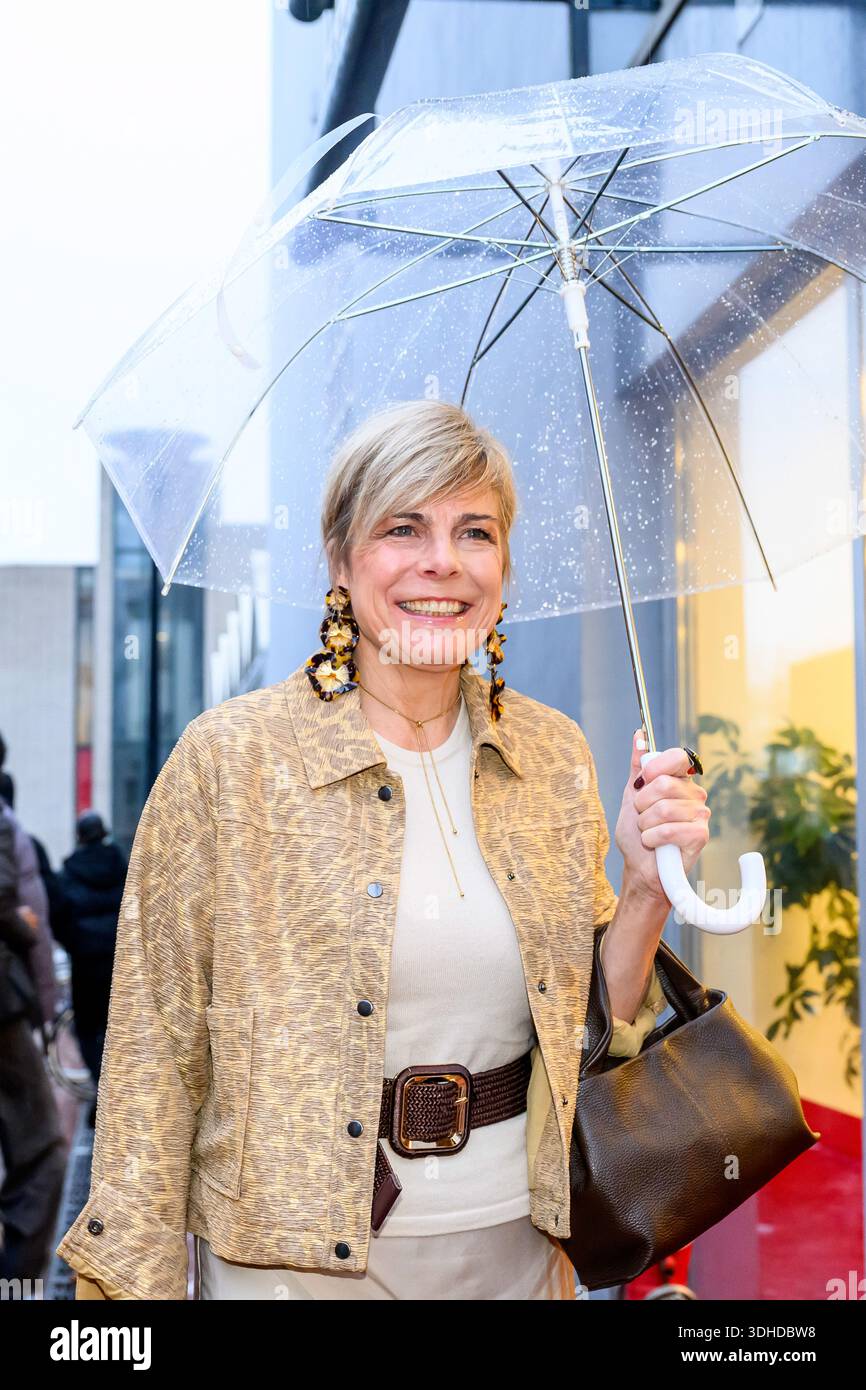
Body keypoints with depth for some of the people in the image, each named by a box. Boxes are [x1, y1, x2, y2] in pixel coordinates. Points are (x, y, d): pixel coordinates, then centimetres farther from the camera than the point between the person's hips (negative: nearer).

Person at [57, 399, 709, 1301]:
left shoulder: (555, 754, 2)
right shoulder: (228, 759, -11)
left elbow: (589, 1027, 8)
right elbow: (155, 1051, -8)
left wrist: (647, 887, -8)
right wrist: (136, 1279, -10)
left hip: (515, 1244, 4)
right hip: (297, 1252, -4)